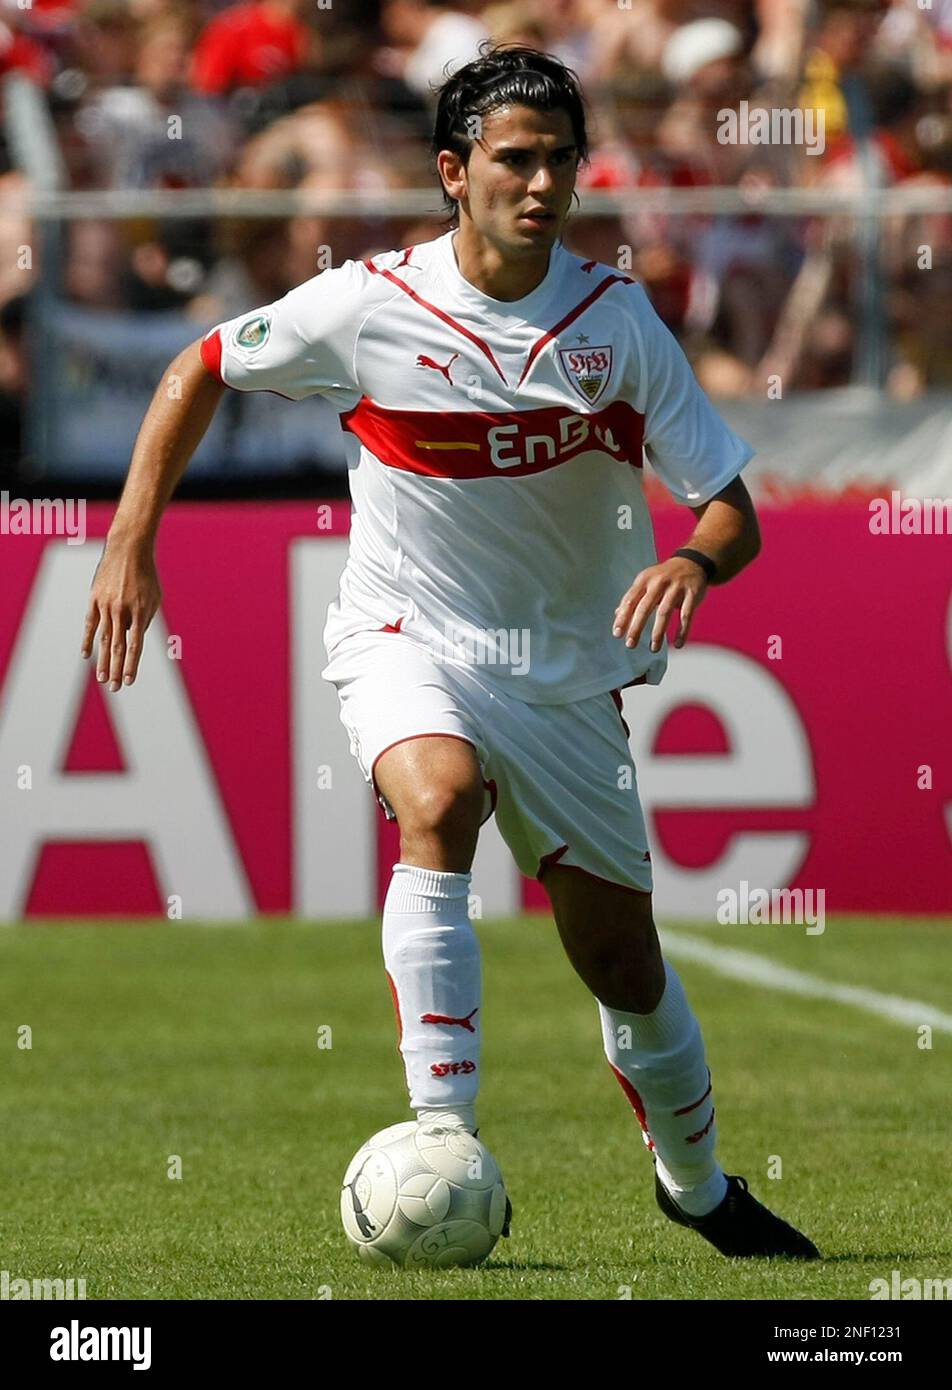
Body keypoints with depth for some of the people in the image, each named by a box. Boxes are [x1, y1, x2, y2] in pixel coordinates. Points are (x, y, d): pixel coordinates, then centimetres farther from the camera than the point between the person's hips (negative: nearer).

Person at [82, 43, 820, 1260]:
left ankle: (697, 1188, 35)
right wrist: (129, 544, -2)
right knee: (439, 798, -35)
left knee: (621, 958, 8)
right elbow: (202, 370, 5)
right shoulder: (369, 305, -11)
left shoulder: (617, 318, -7)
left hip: (566, 668, 2)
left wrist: (694, 562, -31)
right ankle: (444, 1141, -37)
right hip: (408, 644, -2)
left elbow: (730, 510, -6)